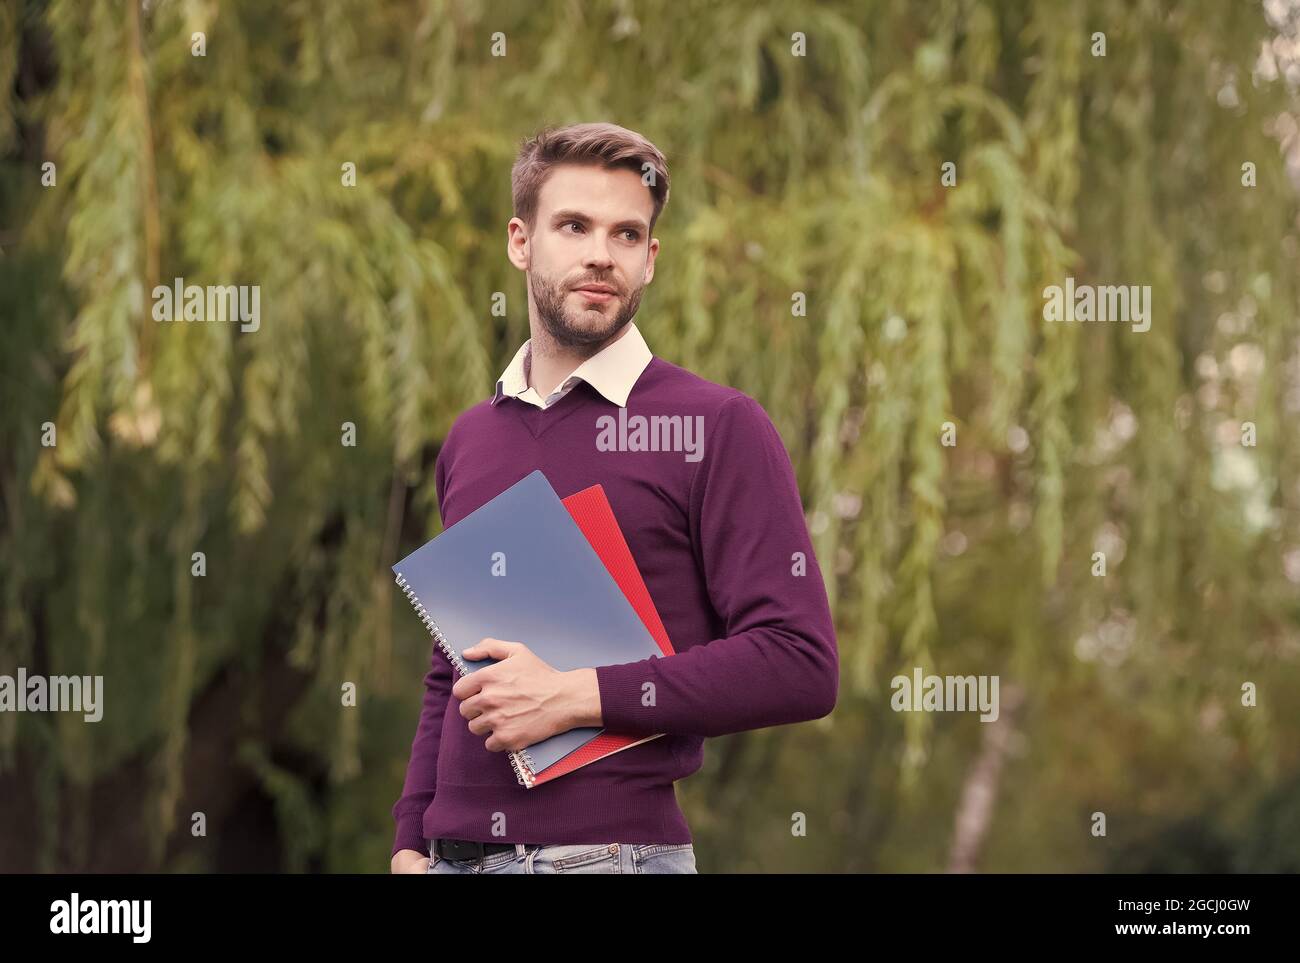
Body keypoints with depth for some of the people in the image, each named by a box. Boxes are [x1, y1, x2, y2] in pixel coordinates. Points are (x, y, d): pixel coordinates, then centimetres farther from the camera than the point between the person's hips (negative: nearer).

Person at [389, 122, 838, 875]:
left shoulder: (717, 428, -5)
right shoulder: (471, 439, 12)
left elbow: (801, 665, -13)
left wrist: (577, 696, -16)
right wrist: (413, 843, 10)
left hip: (615, 849, -5)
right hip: (458, 852, 5)